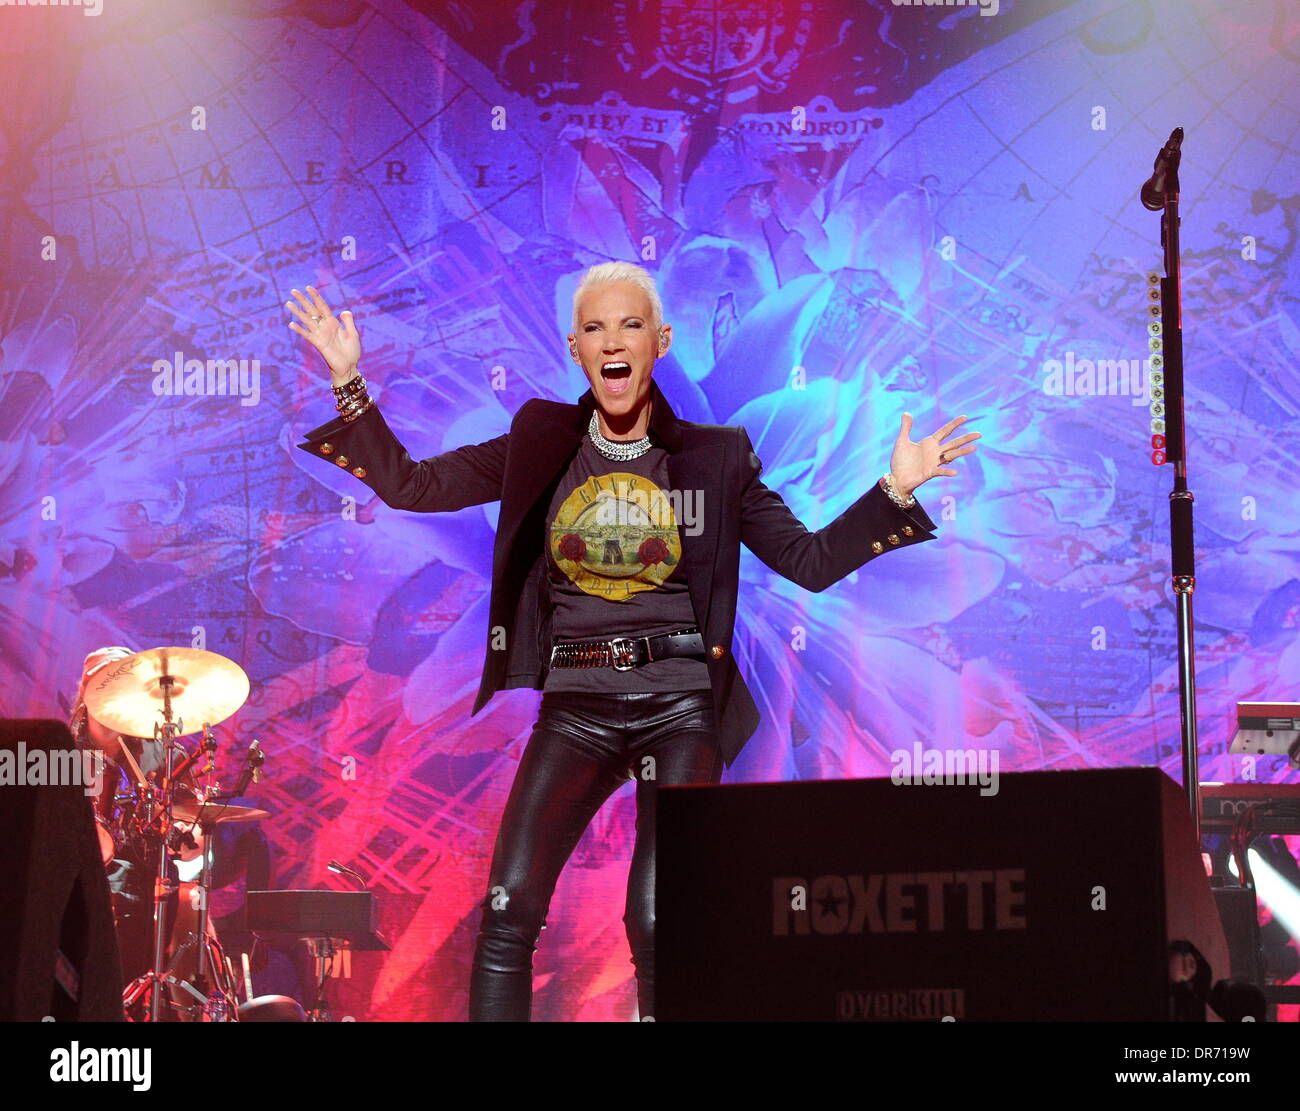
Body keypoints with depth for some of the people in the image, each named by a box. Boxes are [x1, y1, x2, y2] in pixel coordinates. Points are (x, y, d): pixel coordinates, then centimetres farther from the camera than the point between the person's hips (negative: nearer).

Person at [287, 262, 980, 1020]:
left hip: (680, 708, -1)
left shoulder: (715, 456, 3)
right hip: (574, 709, 2)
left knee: (660, 925, -10)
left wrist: (895, 491, -8)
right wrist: (348, 379, -4)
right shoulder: (537, 446, 6)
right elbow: (408, 486, 4)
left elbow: (811, 561, 4)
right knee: (508, 910, -9)